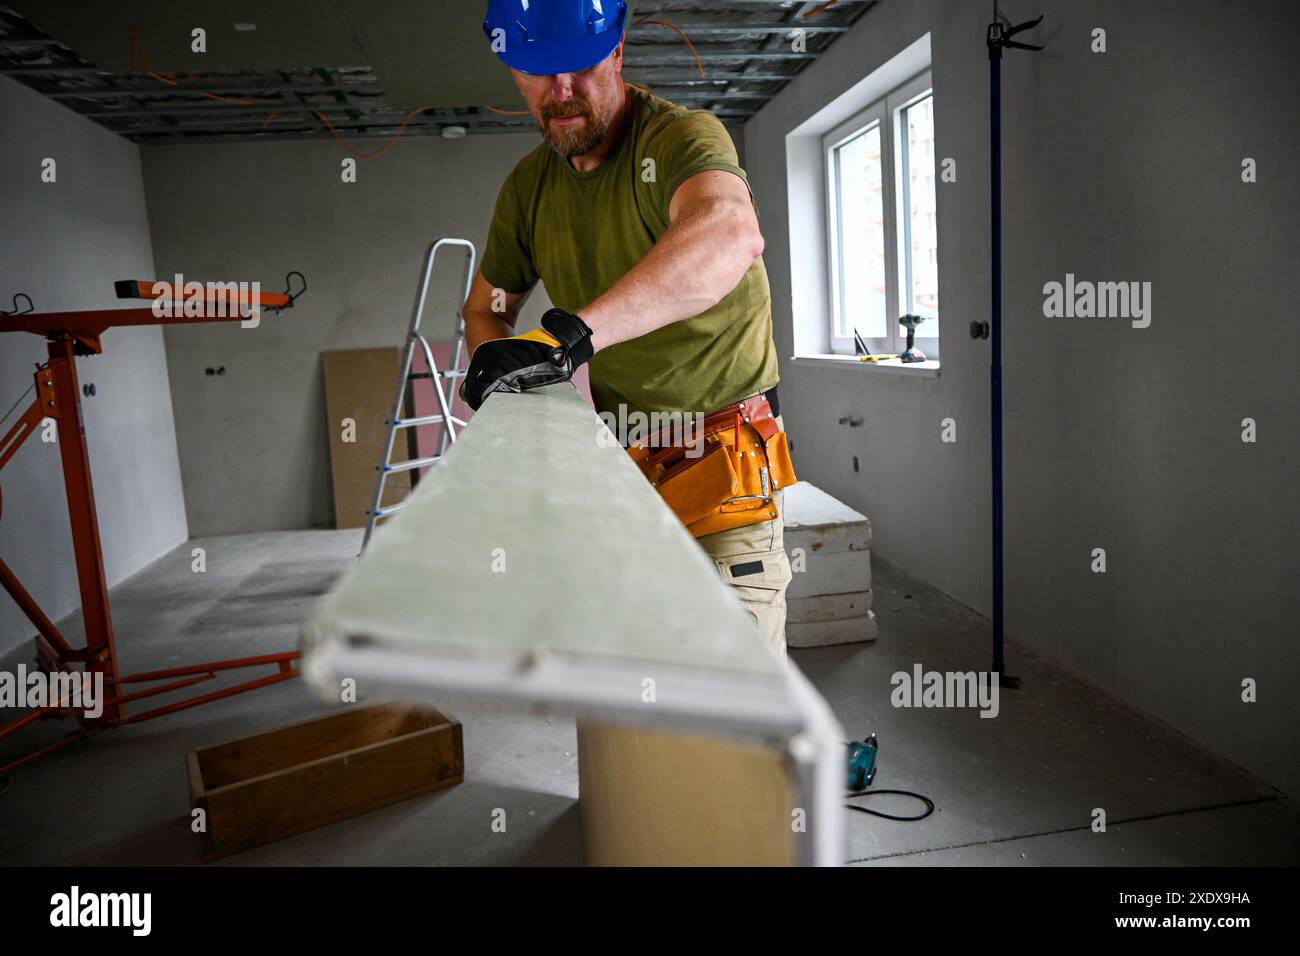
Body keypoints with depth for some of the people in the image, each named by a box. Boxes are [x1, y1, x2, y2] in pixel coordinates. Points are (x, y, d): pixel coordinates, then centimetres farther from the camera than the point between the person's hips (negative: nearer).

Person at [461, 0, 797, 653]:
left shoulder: (682, 136, -12)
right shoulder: (527, 186, 10)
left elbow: (730, 235, -36)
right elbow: (485, 309, 21)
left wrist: (572, 332, -46)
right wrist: (494, 368, -3)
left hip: (719, 458, -5)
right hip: (612, 453, 5)